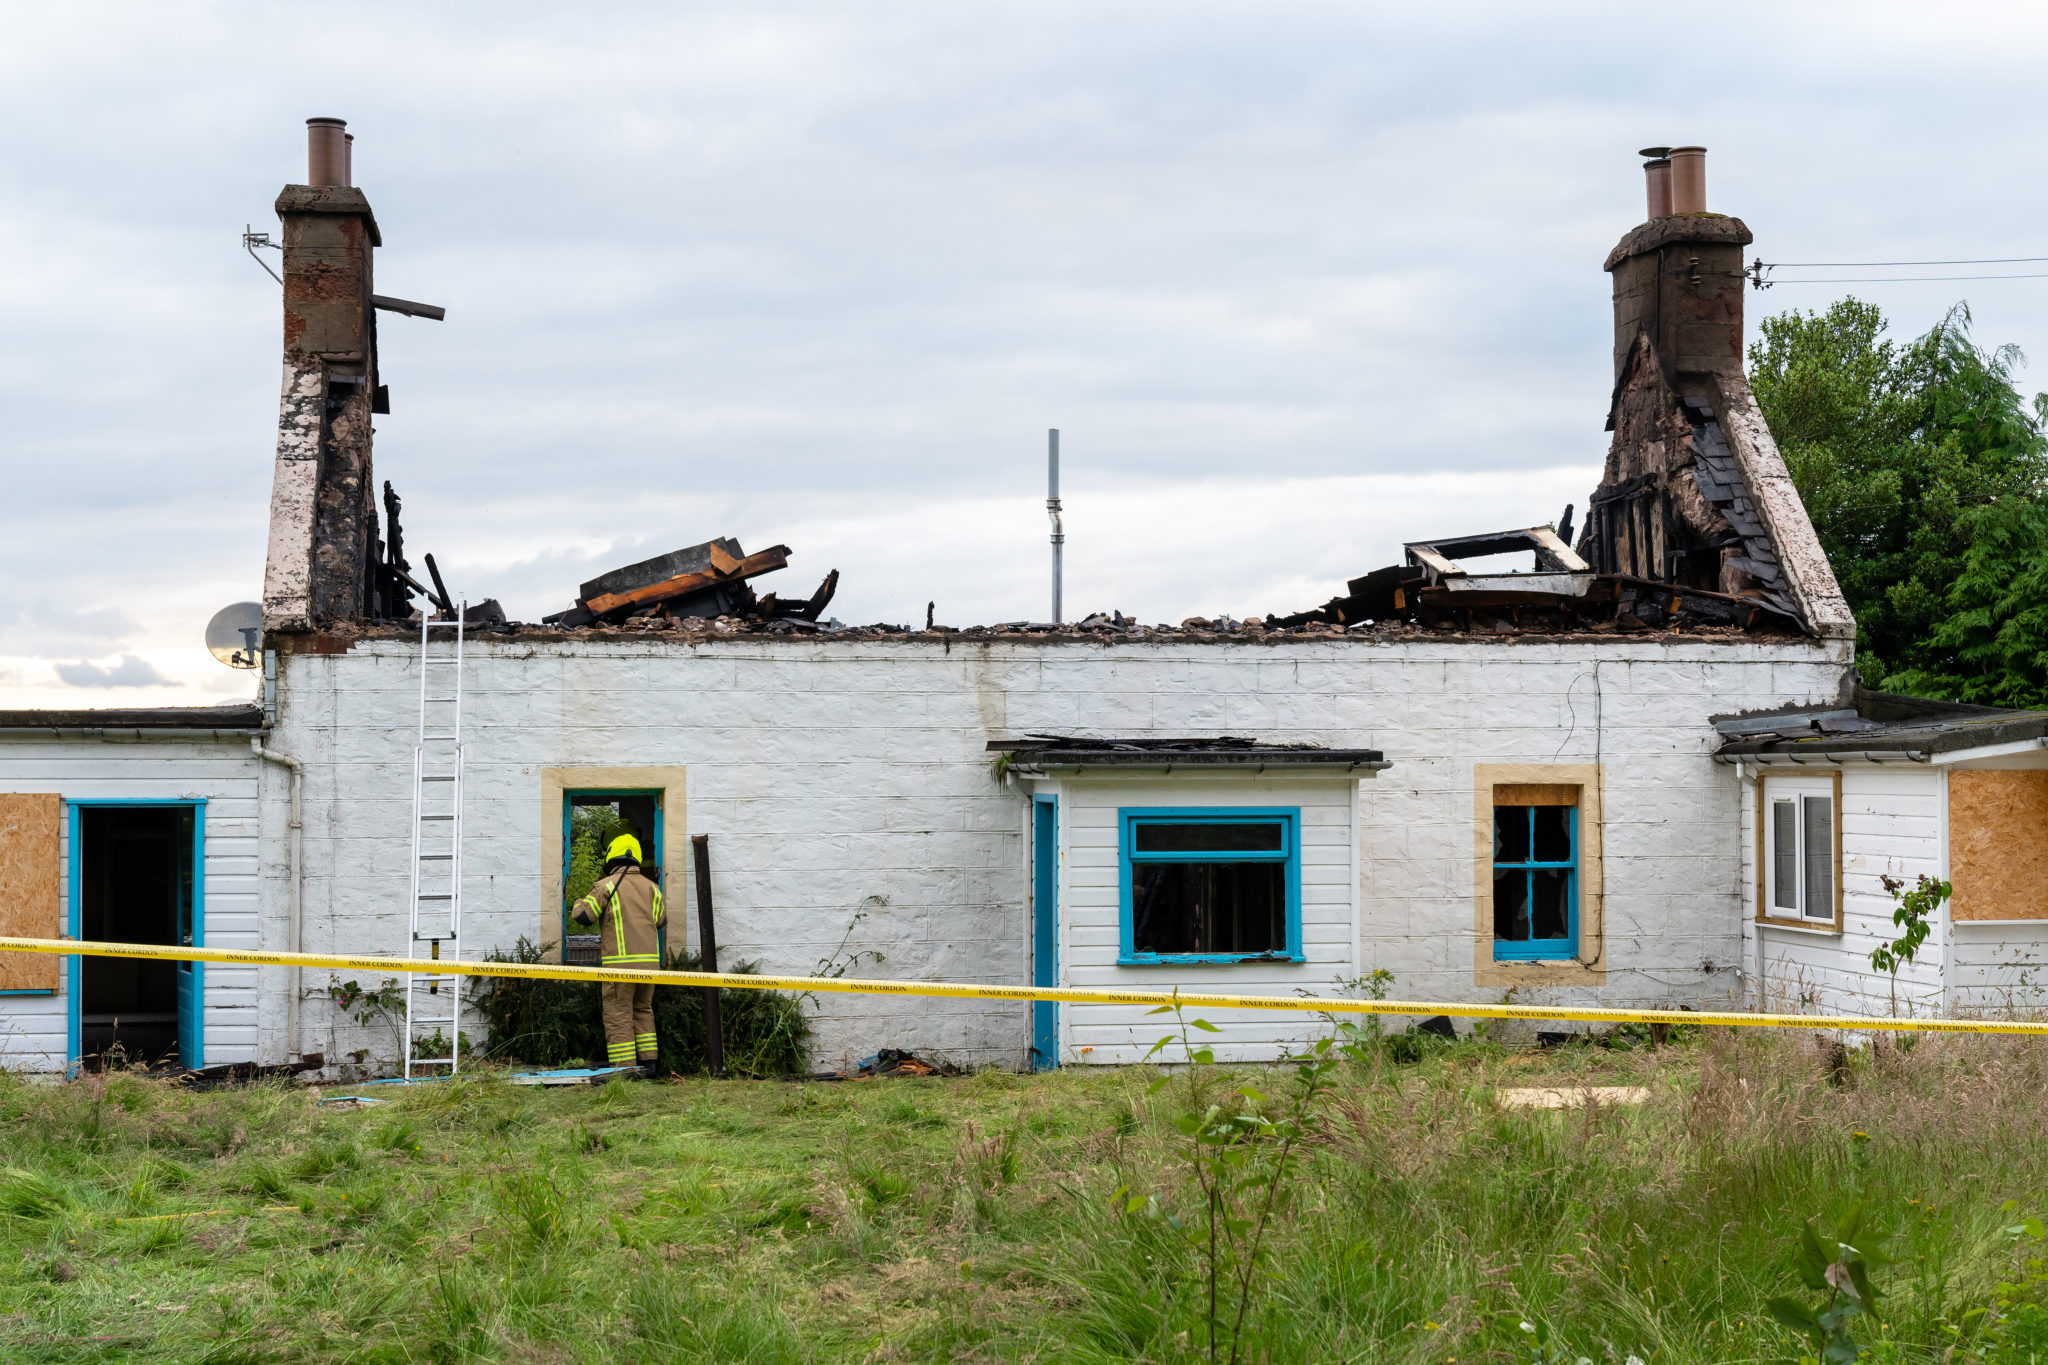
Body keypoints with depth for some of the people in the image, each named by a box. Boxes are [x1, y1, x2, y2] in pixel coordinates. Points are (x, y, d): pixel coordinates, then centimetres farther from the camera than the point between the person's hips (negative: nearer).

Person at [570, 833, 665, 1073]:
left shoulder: (606, 885, -3)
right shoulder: (650, 886, 13)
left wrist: (578, 904, 19)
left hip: (620, 962, -5)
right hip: (650, 959, 5)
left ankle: (624, 1069, -6)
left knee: (618, 1015, -1)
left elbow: (583, 916, -4)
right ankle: (648, 1062, 16)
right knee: (643, 1010, 20)